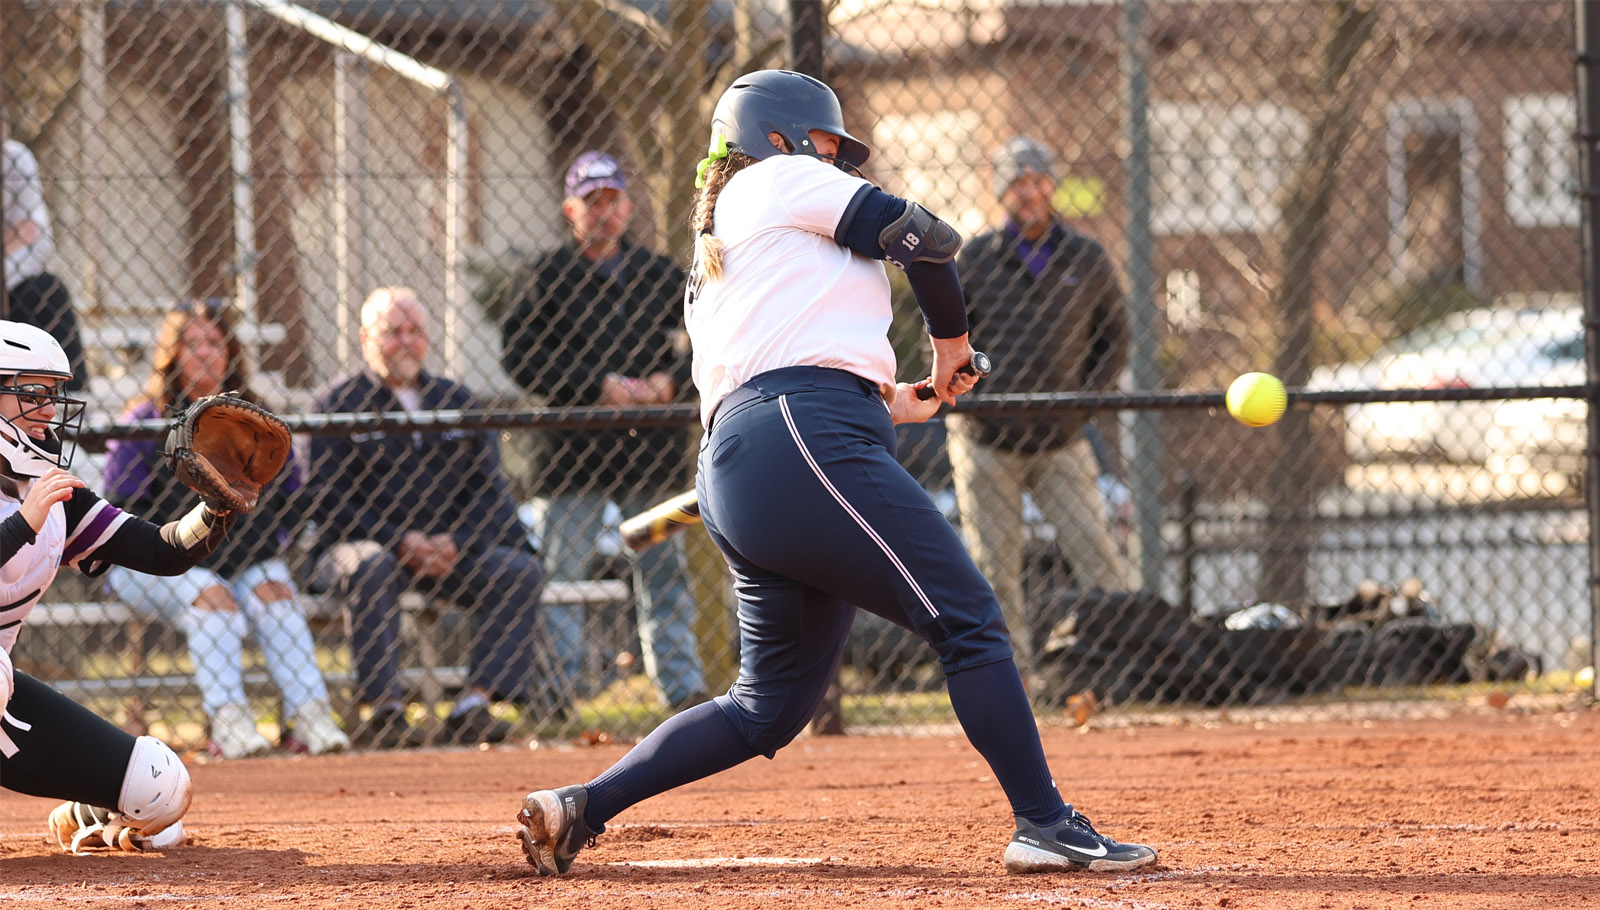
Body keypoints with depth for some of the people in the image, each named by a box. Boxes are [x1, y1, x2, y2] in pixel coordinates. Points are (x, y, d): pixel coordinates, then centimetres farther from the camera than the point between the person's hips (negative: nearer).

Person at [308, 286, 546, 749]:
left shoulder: (456, 401, 16)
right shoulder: (339, 405, 3)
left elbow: (487, 487, 10)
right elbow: (329, 501, -6)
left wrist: (457, 542, -10)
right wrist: (399, 542, -18)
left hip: (453, 551, 4)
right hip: (364, 543, -4)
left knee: (521, 569, -19)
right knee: (371, 569, -38)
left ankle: (475, 704, -27)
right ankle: (384, 710, -39)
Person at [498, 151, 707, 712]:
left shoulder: (661, 275, 15)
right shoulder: (544, 277, 4)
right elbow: (522, 356, -6)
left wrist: (672, 380, -6)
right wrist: (599, 386, -14)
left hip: (653, 449, 3)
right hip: (575, 450, -3)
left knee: (664, 574, 5)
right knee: (560, 579, -6)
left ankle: (684, 690, 8)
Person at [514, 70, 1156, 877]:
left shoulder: (713, 262, 33)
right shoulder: (779, 181, 10)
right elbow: (922, 237, 3)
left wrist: (912, 400, 29)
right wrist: (952, 345, 17)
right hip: (801, 448, -9)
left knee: (770, 706, 11)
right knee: (967, 618, -11)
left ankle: (580, 808, 8)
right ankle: (1044, 824, -17)